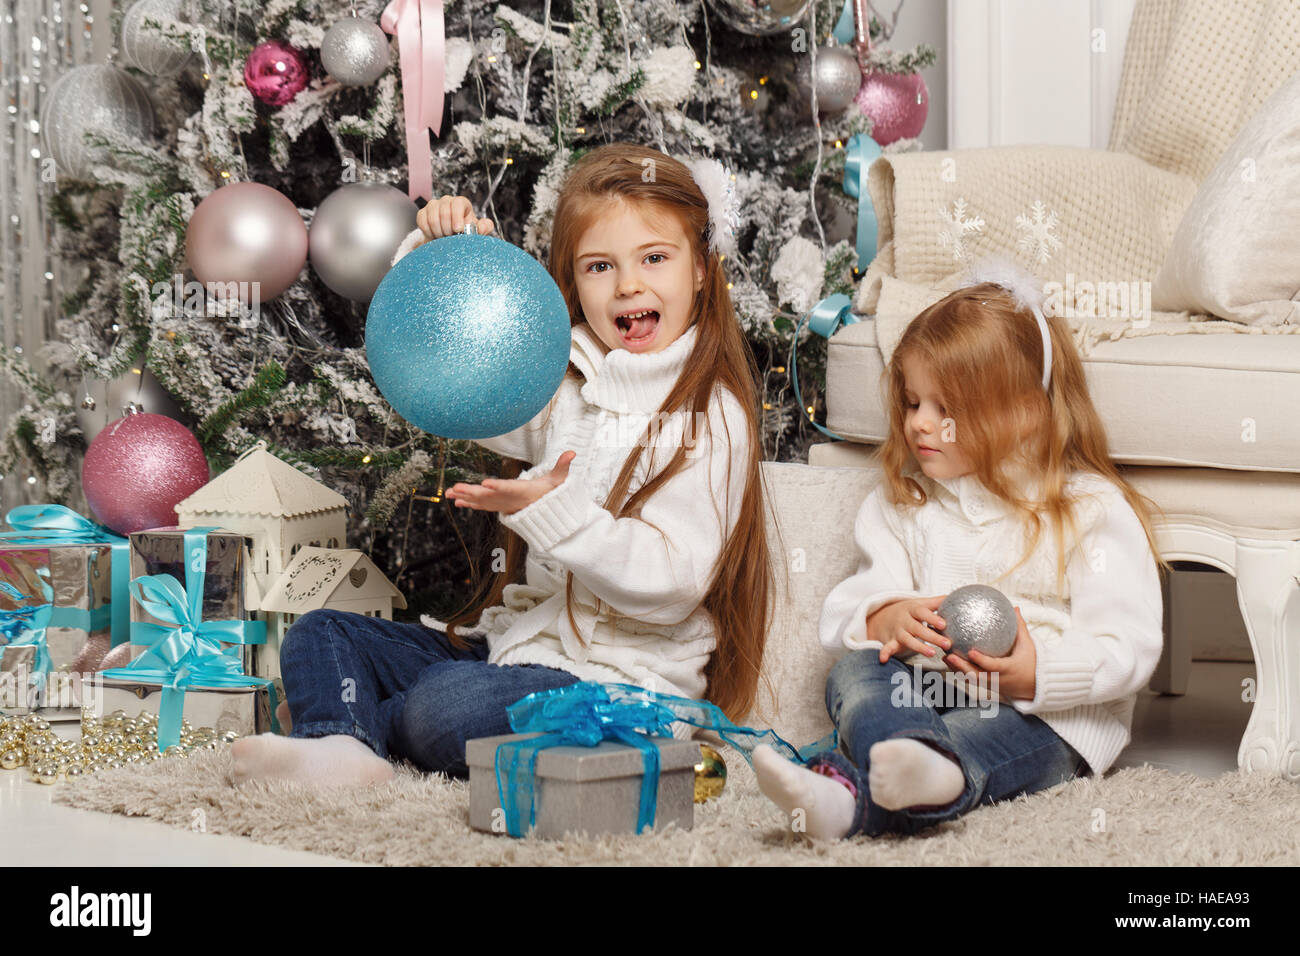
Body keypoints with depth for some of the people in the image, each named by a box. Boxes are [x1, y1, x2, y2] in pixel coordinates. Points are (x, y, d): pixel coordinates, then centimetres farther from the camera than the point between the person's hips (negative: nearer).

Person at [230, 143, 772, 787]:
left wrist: (554, 514, -27)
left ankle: (344, 728, -4)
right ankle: (340, 752, -31)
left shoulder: (710, 419, -9)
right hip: (516, 638, 8)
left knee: (445, 705, -33)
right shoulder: (558, 384, 9)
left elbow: (671, 586, -16)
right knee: (320, 635, -1)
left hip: (623, 680, -8)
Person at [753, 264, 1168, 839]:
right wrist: (887, 618, -15)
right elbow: (853, 602, 11)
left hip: (1053, 715, -4)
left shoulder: (1092, 509, 1)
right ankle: (917, 767, -59)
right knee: (853, 670, -25)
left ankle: (851, 795, -65)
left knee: (994, 733, -37)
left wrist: (1037, 673, -27)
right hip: (928, 683, 5)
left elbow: (1130, 647, -8)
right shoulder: (904, 502, 18)